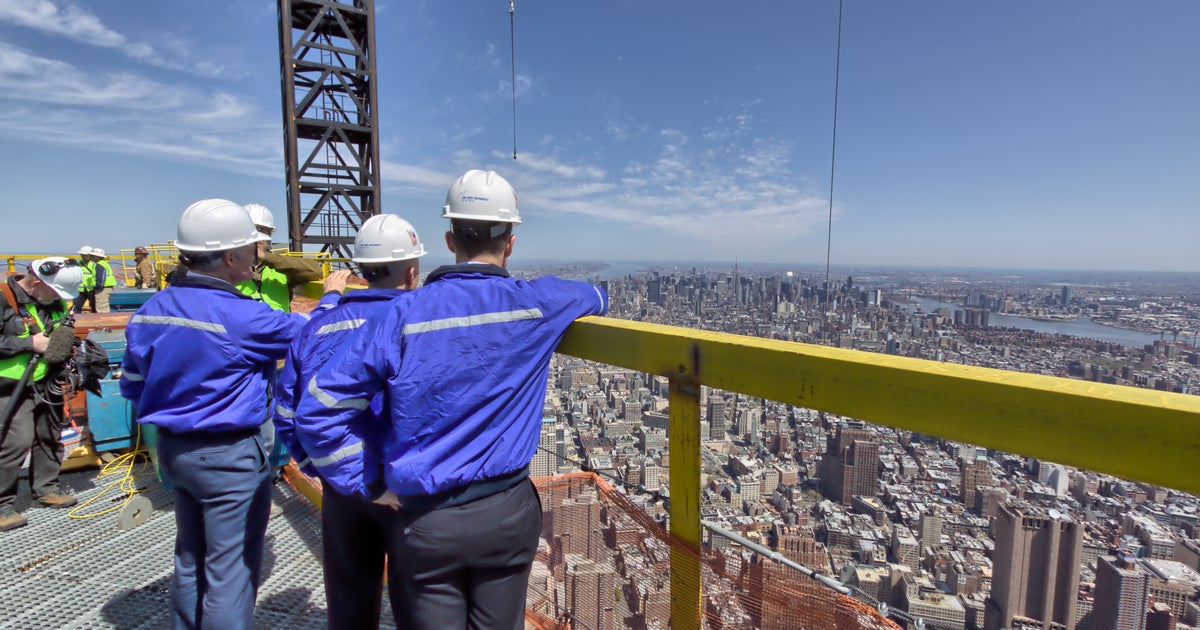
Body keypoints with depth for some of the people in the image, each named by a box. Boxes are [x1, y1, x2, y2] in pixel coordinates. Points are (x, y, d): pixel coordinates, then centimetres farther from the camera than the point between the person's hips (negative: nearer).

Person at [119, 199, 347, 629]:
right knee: (231, 570, 6)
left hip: (172, 448, 8)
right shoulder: (242, 317, -24)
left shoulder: (151, 311, 0)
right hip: (229, 456, -8)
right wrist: (331, 296, 6)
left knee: (190, 560, 25)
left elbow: (132, 384, 8)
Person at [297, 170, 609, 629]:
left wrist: (367, 487, 2)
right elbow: (597, 297, 14)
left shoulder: (403, 315, -10)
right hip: (506, 513, 1)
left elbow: (317, 409, -7)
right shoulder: (536, 305, -9)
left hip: (424, 522, 0)